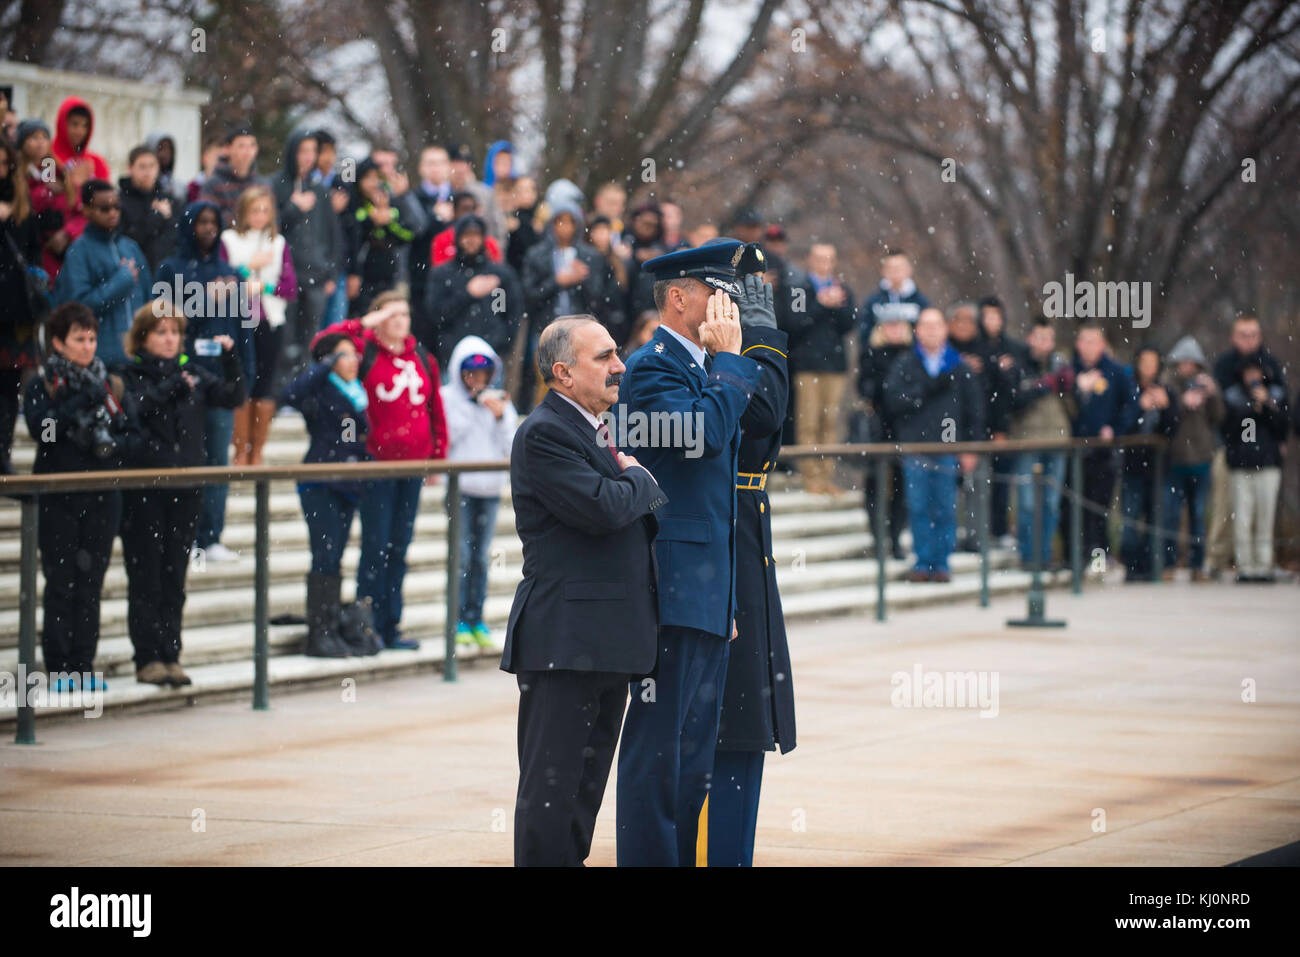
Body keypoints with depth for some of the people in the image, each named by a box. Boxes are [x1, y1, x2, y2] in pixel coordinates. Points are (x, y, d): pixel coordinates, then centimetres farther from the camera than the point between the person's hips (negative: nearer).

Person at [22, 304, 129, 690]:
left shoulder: (107, 382, 10)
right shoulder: (42, 384, -1)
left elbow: (128, 432, 11)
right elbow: (39, 427, -17)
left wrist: (113, 444, -10)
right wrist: (79, 403, -22)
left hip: (102, 497, 3)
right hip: (58, 497, -3)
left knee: (91, 584, 5)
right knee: (61, 583, -3)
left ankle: (84, 665, 10)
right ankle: (59, 667, 1)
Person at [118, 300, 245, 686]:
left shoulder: (191, 372, 10)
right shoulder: (129, 374, -3)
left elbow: (232, 397, 3)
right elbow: (135, 411, -21)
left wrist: (230, 359, -10)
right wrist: (172, 388, -30)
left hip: (185, 486, 4)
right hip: (143, 489, -4)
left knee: (174, 578, 7)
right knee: (146, 578, 0)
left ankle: (170, 657, 11)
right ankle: (148, 658, 3)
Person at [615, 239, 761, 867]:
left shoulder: (702, 368, 19)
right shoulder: (652, 367, -9)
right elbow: (704, 432, -28)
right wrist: (729, 359, -13)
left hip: (708, 597, 9)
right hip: (672, 592, -9)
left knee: (694, 753, 12)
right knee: (657, 745, -6)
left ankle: (681, 858, 18)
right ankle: (647, 857, -3)